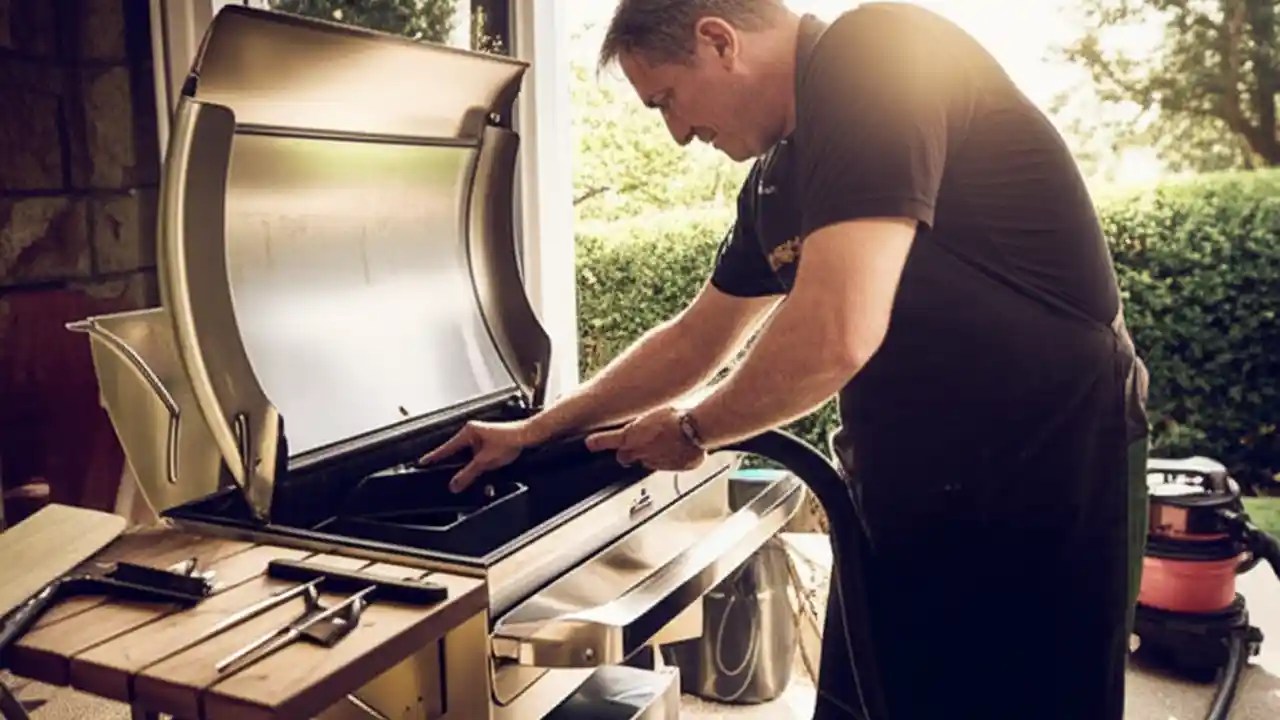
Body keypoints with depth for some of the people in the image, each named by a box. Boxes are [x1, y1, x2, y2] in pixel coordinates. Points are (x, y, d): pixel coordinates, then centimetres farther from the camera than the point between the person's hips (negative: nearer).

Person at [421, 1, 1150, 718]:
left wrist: (691, 431, -8)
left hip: (1043, 488, -8)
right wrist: (534, 433, 23)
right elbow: (694, 340, 19)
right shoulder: (777, 179, 9)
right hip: (904, 488, 8)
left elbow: (836, 334, -28)